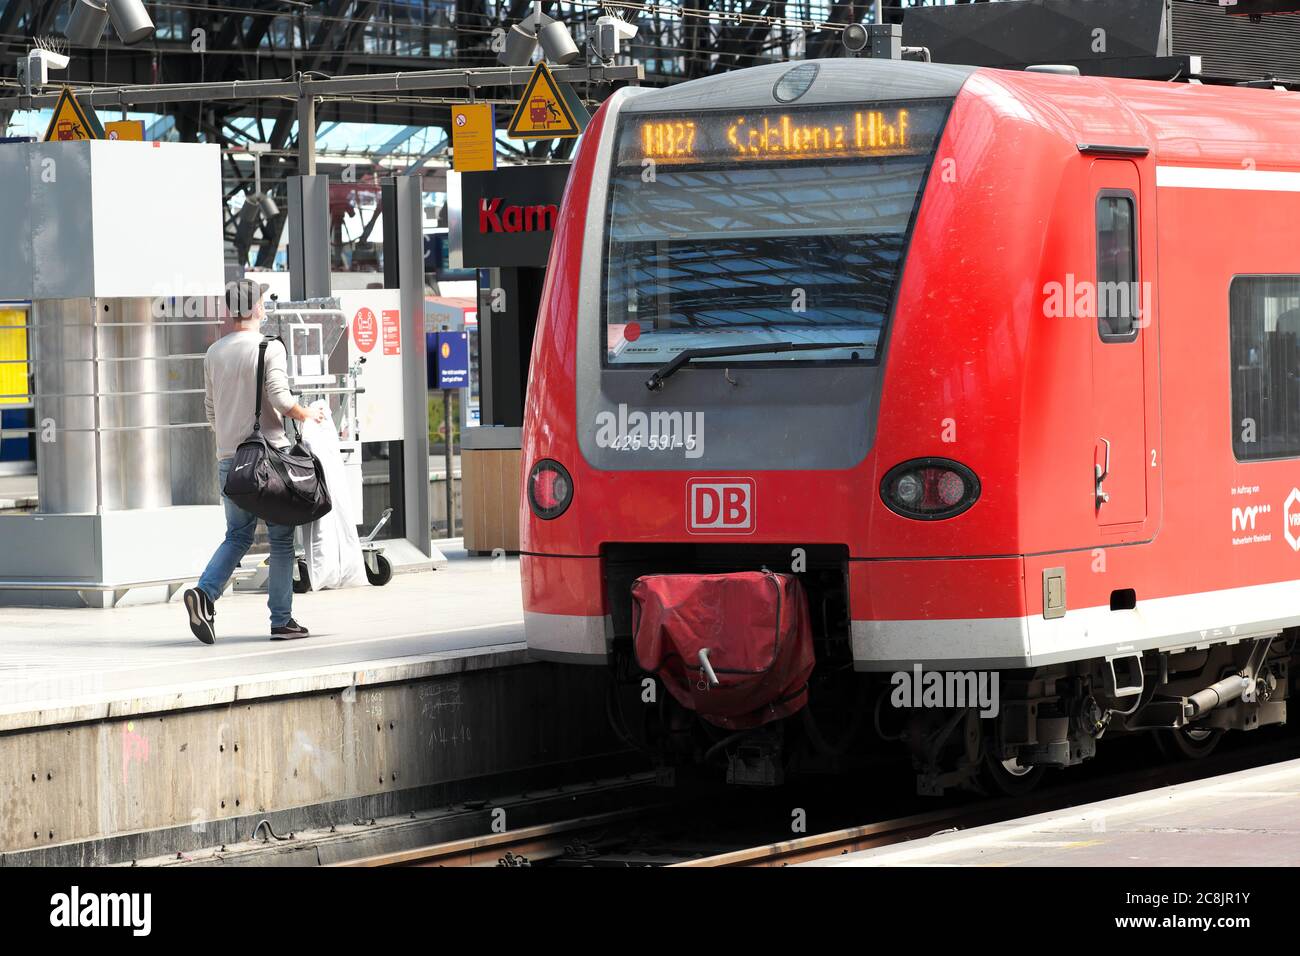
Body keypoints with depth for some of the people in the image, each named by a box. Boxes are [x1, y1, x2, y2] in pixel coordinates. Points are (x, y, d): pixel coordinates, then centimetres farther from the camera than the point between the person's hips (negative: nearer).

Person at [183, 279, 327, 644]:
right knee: (281, 538, 4)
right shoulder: (270, 348, -8)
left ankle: (205, 593, -11)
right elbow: (280, 399, -17)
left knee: (238, 535, 12)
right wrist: (307, 414, 1)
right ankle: (281, 620, 5)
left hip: (228, 459, 5)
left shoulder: (214, 353, 10)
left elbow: (211, 410, 16)